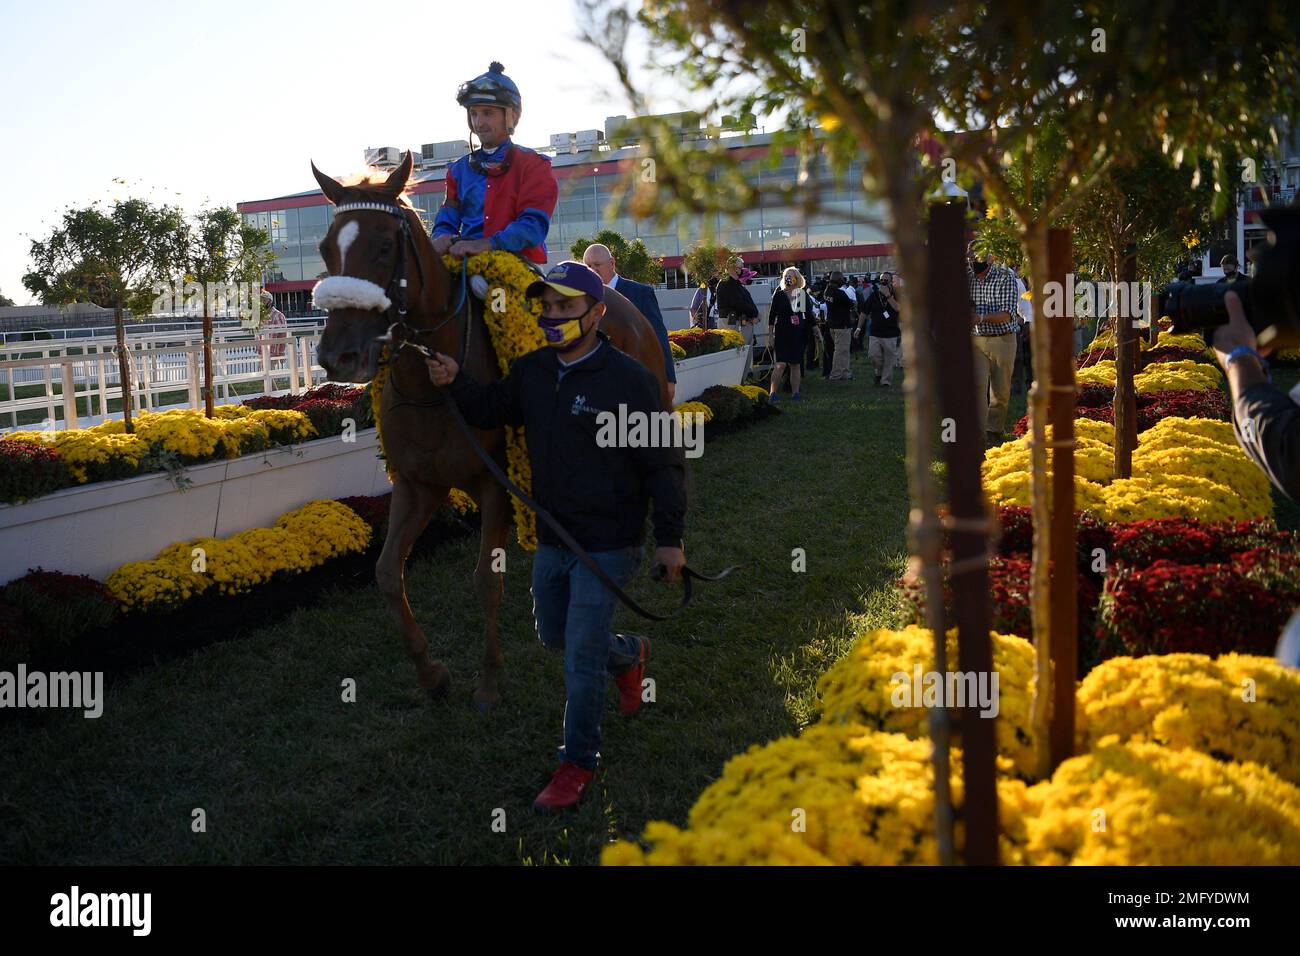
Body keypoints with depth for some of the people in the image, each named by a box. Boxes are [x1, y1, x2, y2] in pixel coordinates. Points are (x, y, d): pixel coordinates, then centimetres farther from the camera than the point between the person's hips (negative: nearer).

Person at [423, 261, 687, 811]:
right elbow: (490, 411, 16)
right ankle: (629, 654, 50)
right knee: (553, 636, 22)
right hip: (551, 540, 7)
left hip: (607, 547, -7)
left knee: (582, 654, -2)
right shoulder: (531, 371, 2)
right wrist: (455, 383, -5)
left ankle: (578, 761, 18)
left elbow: (664, 463, -13)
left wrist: (670, 537, -13)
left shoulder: (628, 379, -16)